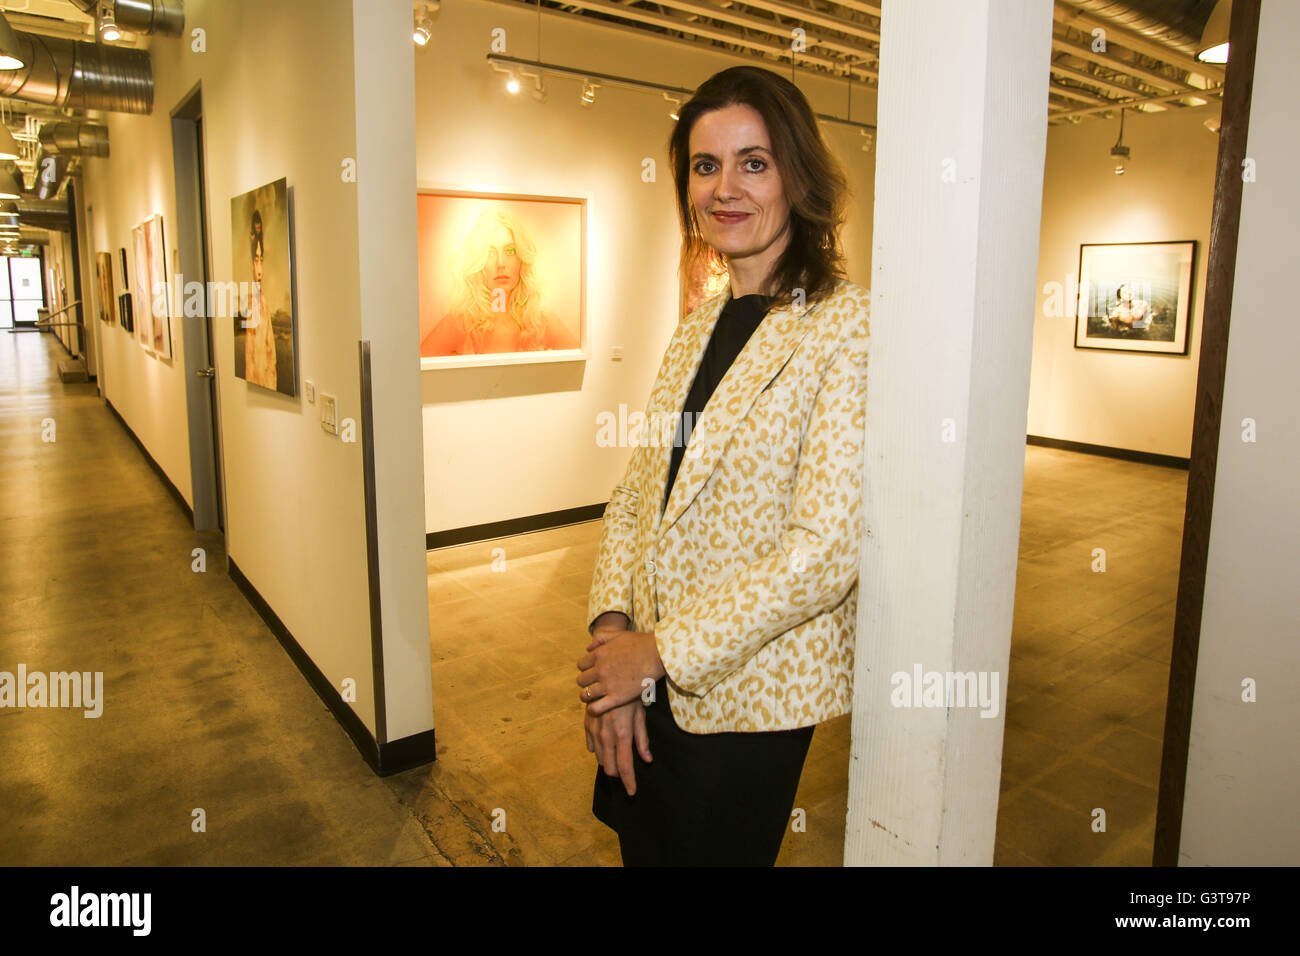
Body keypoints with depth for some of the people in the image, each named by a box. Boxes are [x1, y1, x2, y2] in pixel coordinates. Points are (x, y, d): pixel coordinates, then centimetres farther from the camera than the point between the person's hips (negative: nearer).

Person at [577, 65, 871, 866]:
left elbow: (829, 546, -22)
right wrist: (612, 627, -9)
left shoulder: (848, 325, -15)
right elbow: (637, 494, 6)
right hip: (647, 684, 7)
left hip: (747, 699, -6)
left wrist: (659, 650, -16)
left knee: (711, 850, 14)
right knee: (639, 843, 23)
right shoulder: (699, 325, 7)